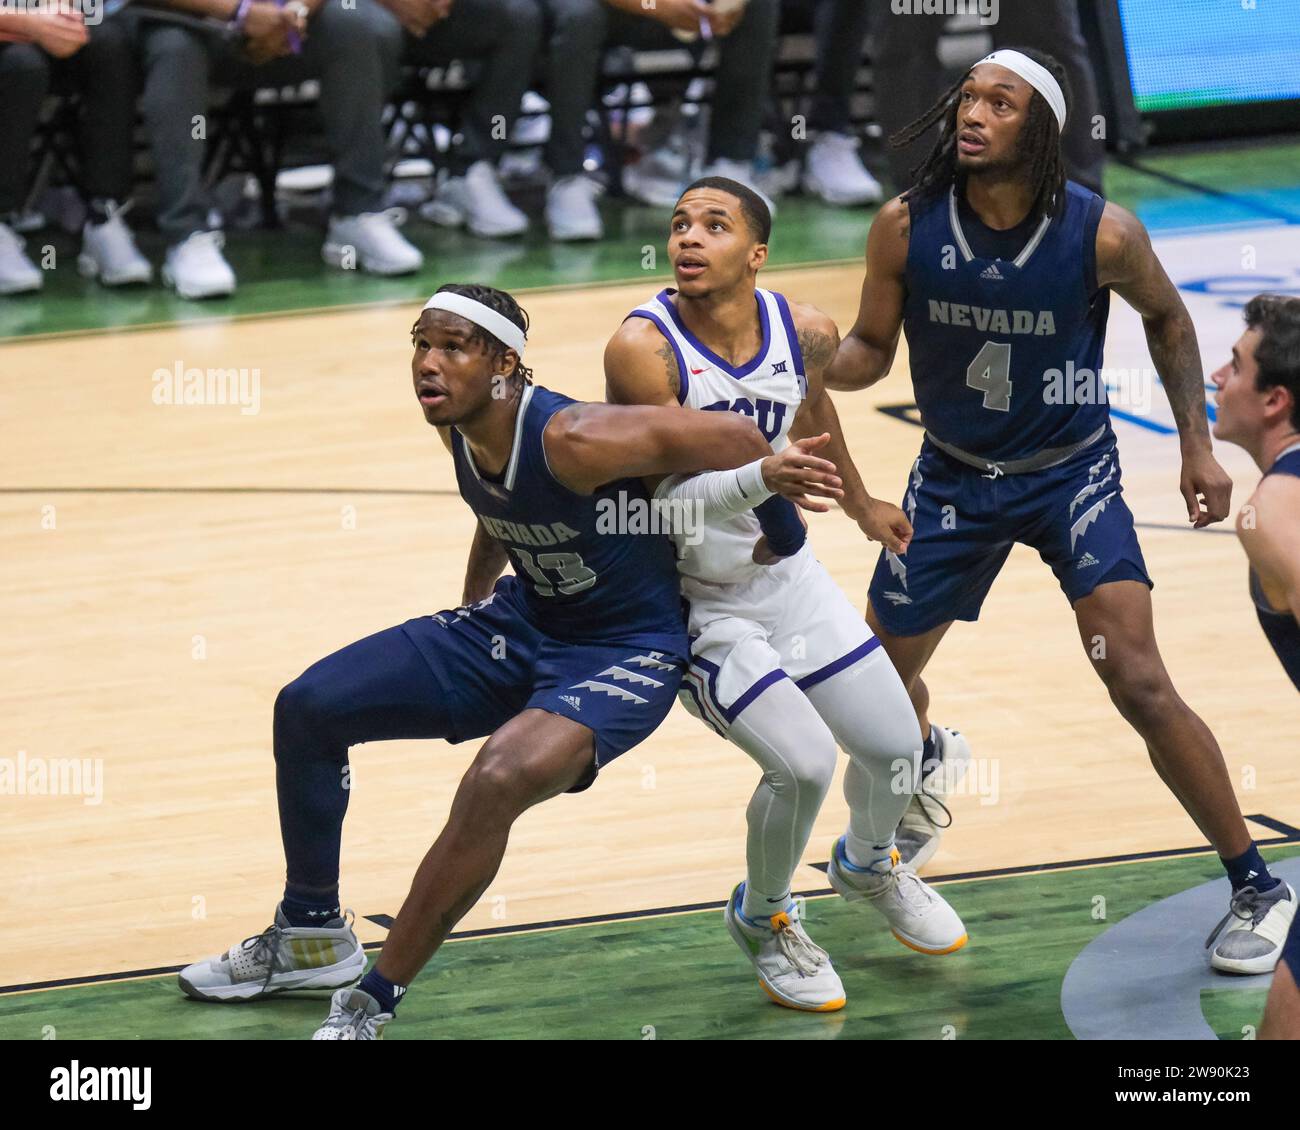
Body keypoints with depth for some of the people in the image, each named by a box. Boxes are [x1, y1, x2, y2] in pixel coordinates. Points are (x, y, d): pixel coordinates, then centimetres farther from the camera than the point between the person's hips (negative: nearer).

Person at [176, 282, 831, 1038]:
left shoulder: (572, 441, -32)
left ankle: (369, 1008, -19)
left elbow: (733, 438, -28)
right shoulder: (458, 431, -8)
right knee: (307, 708, 3)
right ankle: (310, 936, 23)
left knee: (497, 784, -34)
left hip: (623, 655, -9)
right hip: (521, 622, 9)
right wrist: (472, 611, 23)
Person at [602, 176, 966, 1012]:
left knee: (896, 748, 10)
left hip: (786, 574, 5)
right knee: (804, 763, -18)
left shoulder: (805, 332, -10)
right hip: (694, 601, -5)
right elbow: (665, 497, -30)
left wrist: (861, 504, 28)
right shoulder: (643, 349, -27)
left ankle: (869, 867, 47)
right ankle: (763, 920, 14)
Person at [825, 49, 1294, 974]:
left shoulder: (1102, 233, -21)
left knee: (1141, 685, -16)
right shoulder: (907, 227, -17)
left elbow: (1167, 319, 0)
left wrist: (1196, 443, -1)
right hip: (955, 475, 3)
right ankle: (927, 761, 53)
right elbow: (871, 350, -4)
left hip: (1071, 473, -3)